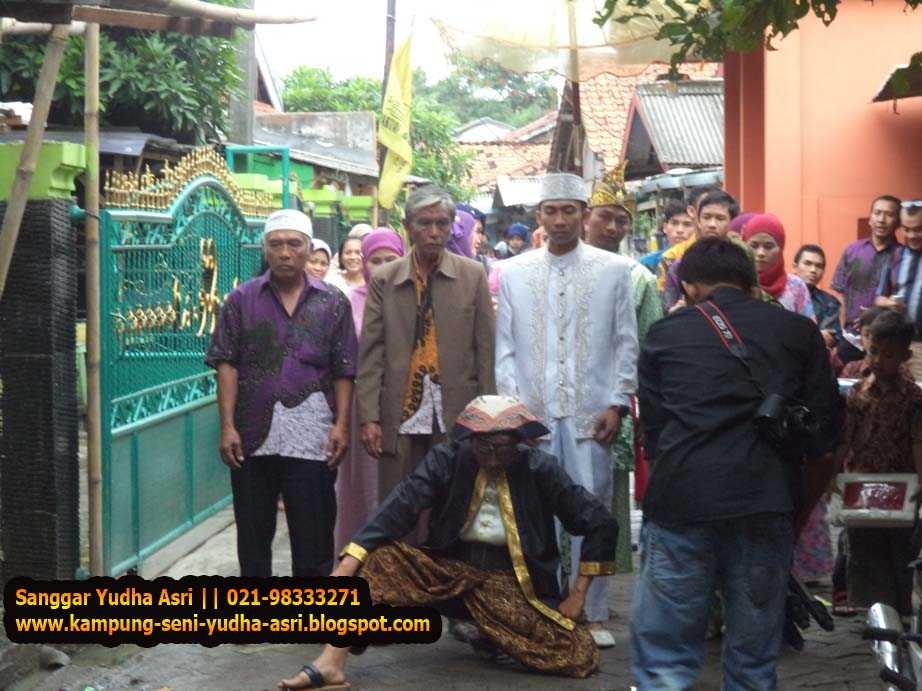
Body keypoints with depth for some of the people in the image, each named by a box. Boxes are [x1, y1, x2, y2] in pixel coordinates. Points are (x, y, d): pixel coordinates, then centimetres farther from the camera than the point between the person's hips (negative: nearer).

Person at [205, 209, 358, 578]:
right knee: (253, 534, 12)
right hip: (253, 436, 1)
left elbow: (344, 371, 4)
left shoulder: (333, 303, 5)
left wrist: (341, 424, -6)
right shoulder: (241, 300, 5)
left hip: (311, 439, -1)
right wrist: (228, 426, -6)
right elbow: (227, 365, 1)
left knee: (314, 538, 4)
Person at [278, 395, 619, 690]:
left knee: (581, 657, -23)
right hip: (451, 571, 1)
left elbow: (600, 523, -2)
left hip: (513, 583, 0)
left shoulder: (539, 468, -9)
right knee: (377, 558, -24)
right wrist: (345, 571, -33)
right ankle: (332, 661, -31)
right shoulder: (446, 460, -9)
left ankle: (498, 636, 6)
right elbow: (397, 511, -20)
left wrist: (577, 594, -4)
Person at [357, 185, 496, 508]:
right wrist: (368, 417, -3)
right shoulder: (383, 280, 5)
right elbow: (371, 353, 3)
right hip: (401, 416, 0)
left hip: (457, 416, 0)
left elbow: (486, 348, 4)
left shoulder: (473, 276, 4)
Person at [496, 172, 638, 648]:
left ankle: (592, 614, 12)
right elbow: (504, 347, 9)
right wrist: (512, 403, -1)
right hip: (531, 413, 1)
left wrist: (617, 404, -2)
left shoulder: (614, 270, 5)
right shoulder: (513, 273, 9)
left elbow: (627, 344, 6)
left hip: (591, 413, -1)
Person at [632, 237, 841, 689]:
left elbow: (654, 437, 13)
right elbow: (824, 448, 11)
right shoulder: (798, 331, 15)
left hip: (680, 502, -1)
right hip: (766, 506, 1)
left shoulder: (664, 336, 14)